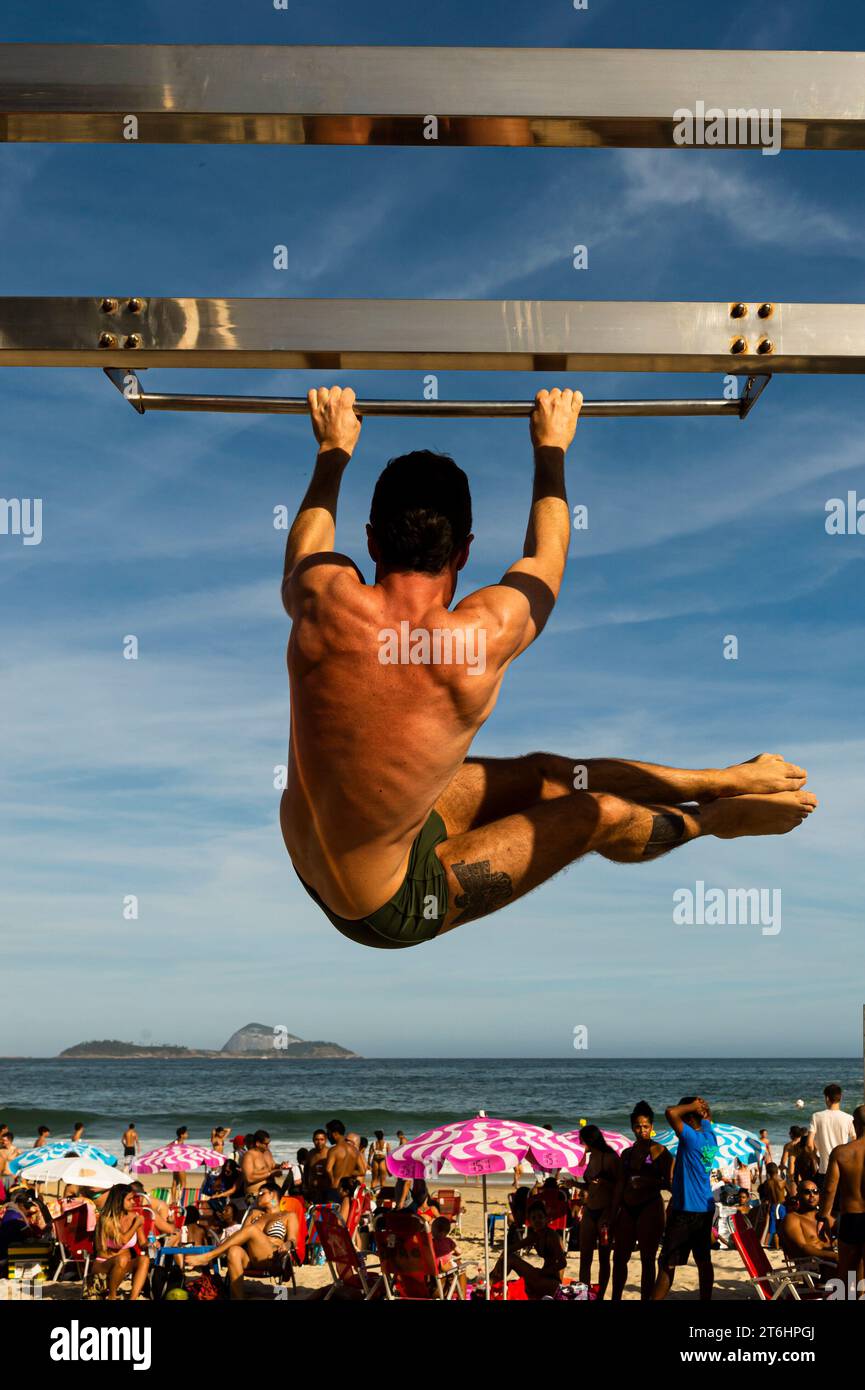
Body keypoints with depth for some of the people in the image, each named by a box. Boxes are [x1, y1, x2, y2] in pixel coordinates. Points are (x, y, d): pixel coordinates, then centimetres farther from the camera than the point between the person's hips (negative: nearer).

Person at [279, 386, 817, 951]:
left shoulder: (324, 600, -20)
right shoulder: (485, 636, -27)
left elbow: (308, 537, 9)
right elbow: (546, 553, -3)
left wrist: (334, 449, 26)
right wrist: (551, 446, 15)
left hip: (306, 859, 6)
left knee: (543, 773, 16)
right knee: (601, 814, 8)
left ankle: (722, 779, 31)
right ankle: (716, 818, 39)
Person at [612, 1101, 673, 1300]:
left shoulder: (659, 1151, -2)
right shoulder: (627, 1153, 14)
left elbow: (669, 1181, -8)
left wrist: (650, 1182, -24)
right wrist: (613, 1214, 13)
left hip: (650, 1208, -6)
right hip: (627, 1208, 6)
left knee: (647, 1259, -2)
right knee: (619, 1257, 7)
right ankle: (616, 1298, 17)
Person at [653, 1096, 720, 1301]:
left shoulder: (691, 1138, -17)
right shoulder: (710, 1135, 6)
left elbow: (671, 1112, -30)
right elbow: (707, 1117, 27)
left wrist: (692, 1106, -14)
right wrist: (702, 1108, 5)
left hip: (686, 1210, -8)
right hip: (706, 1209, 8)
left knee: (667, 1263, -6)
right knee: (703, 1261, 12)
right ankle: (705, 1299, 15)